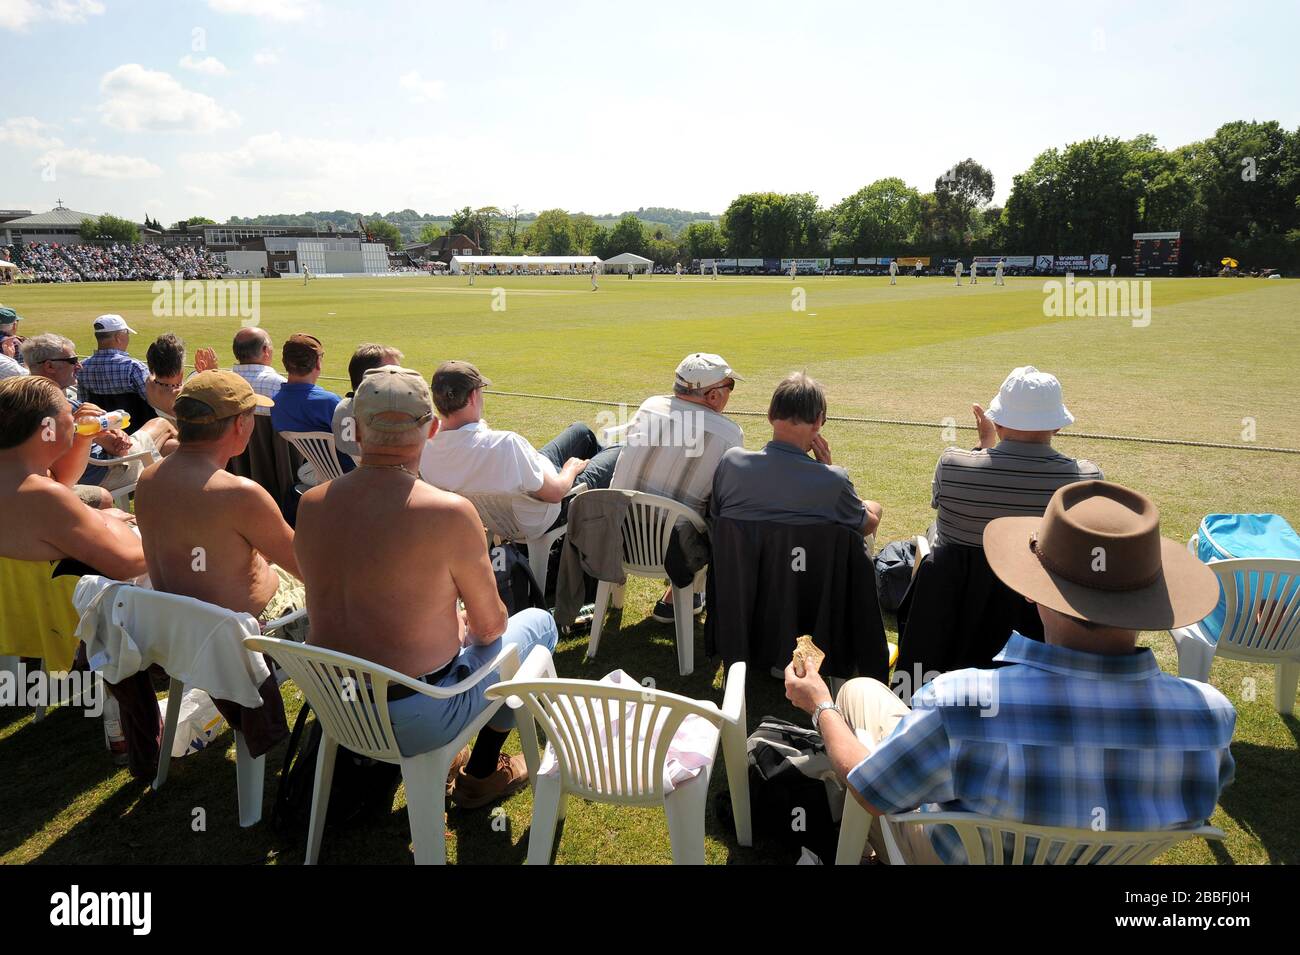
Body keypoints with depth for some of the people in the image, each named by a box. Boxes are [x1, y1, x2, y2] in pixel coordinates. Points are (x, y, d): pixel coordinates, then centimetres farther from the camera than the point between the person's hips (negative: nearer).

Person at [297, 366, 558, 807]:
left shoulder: (311, 504, -6)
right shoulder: (450, 513, -24)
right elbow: (490, 626, -11)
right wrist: (467, 627, 15)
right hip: (416, 720, -6)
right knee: (538, 622, 16)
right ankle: (482, 773, 26)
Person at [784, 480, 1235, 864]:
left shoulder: (959, 703, -43)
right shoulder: (1209, 713, -32)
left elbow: (871, 793, -21)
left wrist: (821, 707, -2)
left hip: (951, 854, -4)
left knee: (860, 690, 18)